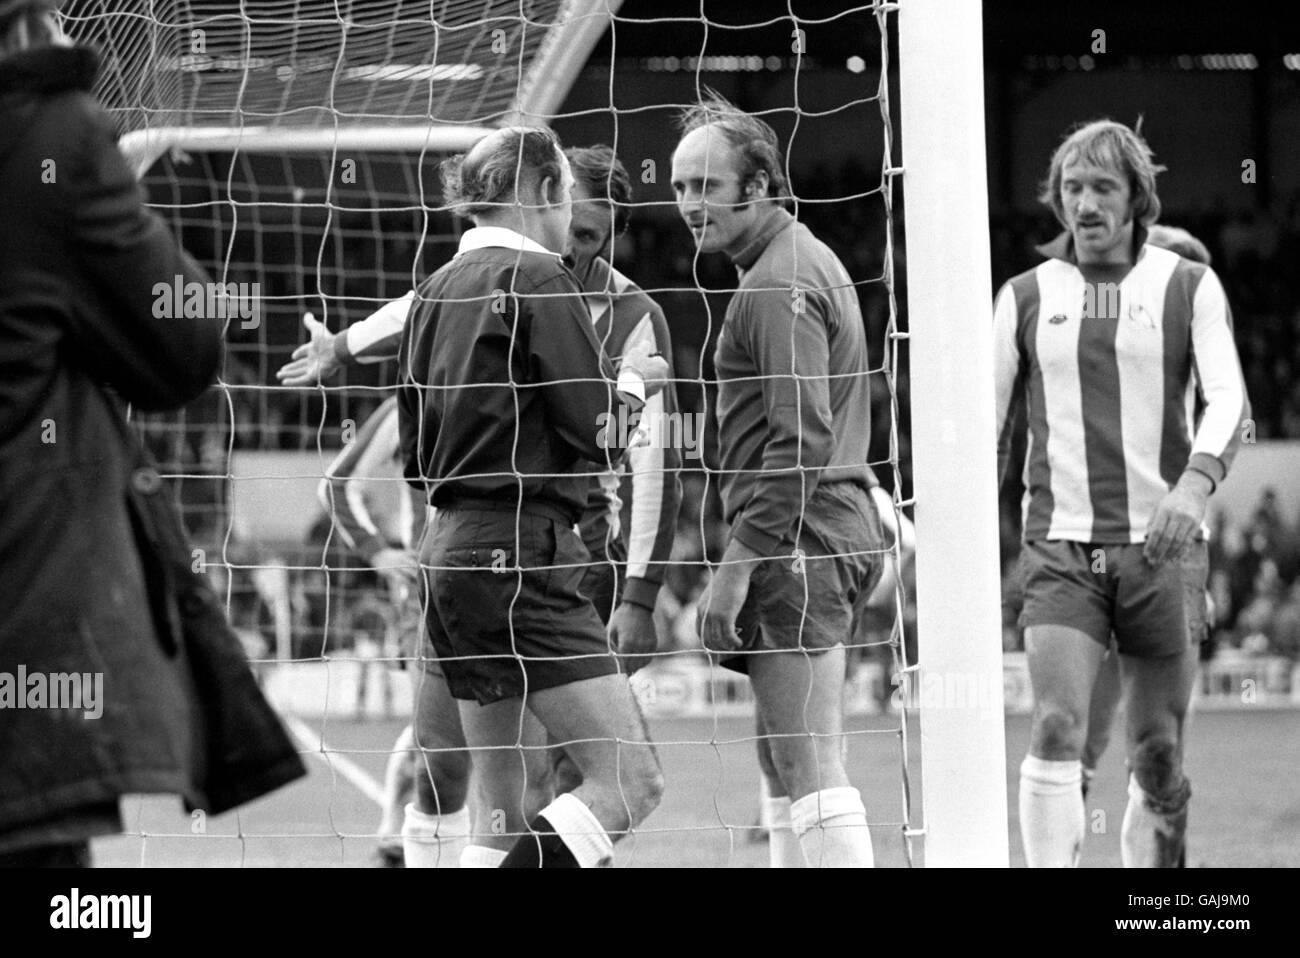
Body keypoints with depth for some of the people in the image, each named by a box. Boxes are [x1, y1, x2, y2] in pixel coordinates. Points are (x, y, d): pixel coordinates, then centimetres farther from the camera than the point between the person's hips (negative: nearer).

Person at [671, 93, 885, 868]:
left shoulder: (780, 281, -12)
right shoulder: (809, 261, 20)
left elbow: (802, 437, -20)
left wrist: (738, 564, -20)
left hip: (796, 541, -11)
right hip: (837, 529, 11)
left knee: (810, 770, -13)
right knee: (797, 767, 13)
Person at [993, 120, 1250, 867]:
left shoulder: (1189, 288, 5)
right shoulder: (1027, 297, 10)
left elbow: (1228, 400, -7)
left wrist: (1195, 483, -27)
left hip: (1162, 548, 0)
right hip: (1061, 546, 0)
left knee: (1159, 755, 3)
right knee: (1058, 728, -17)